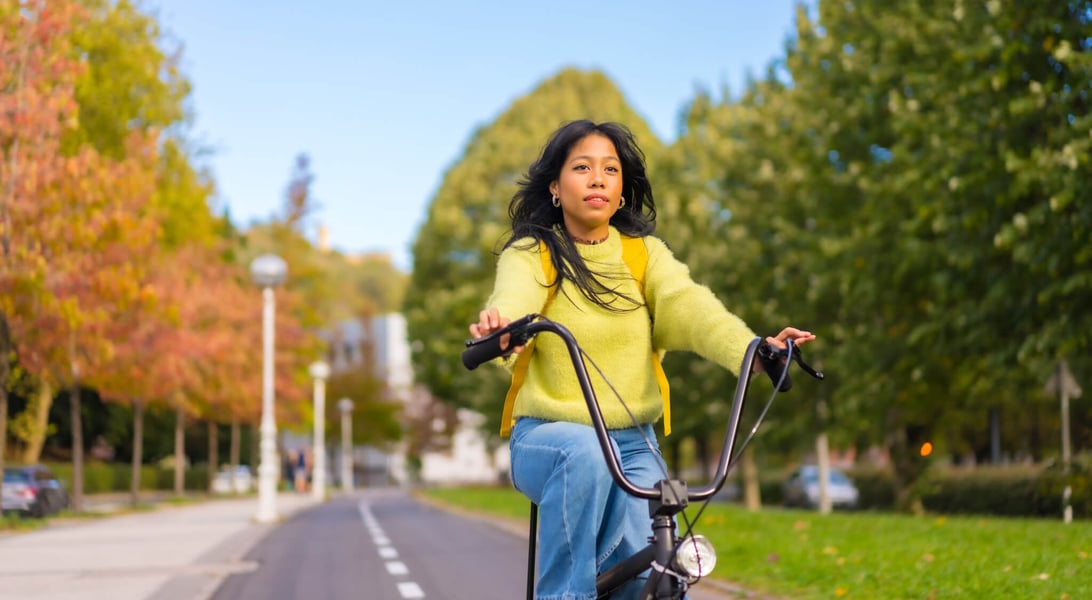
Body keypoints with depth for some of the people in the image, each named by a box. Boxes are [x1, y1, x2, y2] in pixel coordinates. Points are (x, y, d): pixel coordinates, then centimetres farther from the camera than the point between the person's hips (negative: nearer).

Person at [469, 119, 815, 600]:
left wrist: (752, 350, -34)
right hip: (548, 438, -2)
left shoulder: (644, 253, 7)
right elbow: (513, 302, -23)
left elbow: (690, 307, -13)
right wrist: (497, 329, -49)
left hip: (633, 446, 2)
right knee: (582, 452, -37)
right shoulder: (531, 254, 0)